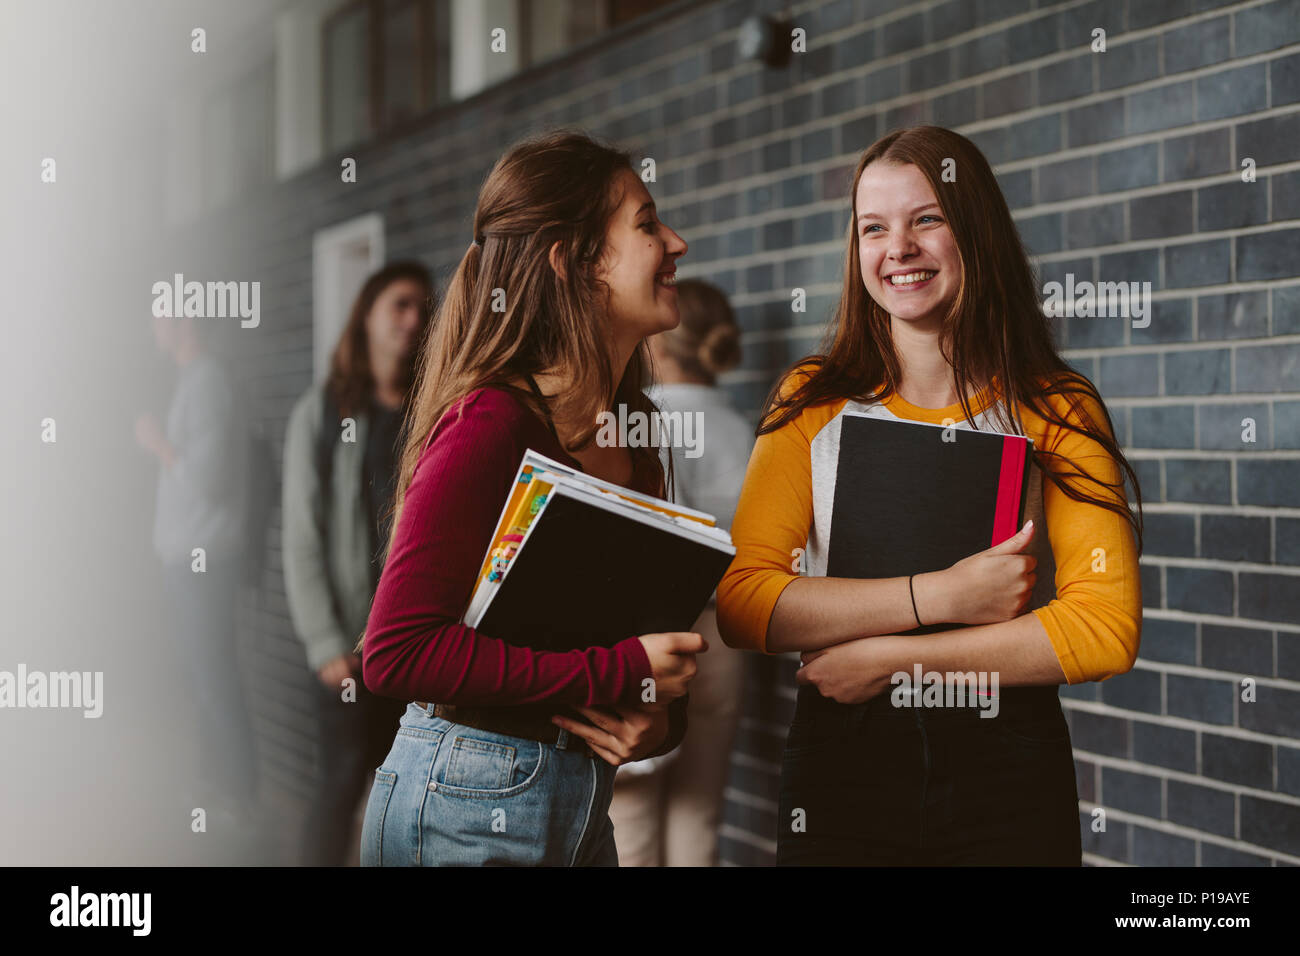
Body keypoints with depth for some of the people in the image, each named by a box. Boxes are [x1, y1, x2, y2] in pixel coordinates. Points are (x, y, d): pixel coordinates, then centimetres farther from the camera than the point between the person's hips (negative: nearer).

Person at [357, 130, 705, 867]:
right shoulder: (490, 425, -18)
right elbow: (396, 651, -23)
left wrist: (659, 716, -6)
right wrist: (621, 672, -21)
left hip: (583, 802, 8)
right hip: (472, 806, -8)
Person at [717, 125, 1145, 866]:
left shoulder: (1058, 410, -1)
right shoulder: (813, 402, 2)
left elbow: (1106, 628, -10)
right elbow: (741, 600, -8)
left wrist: (890, 656, -13)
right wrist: (940, 596, -17)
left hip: (1008, 772, 0)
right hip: (841, 760, 1)